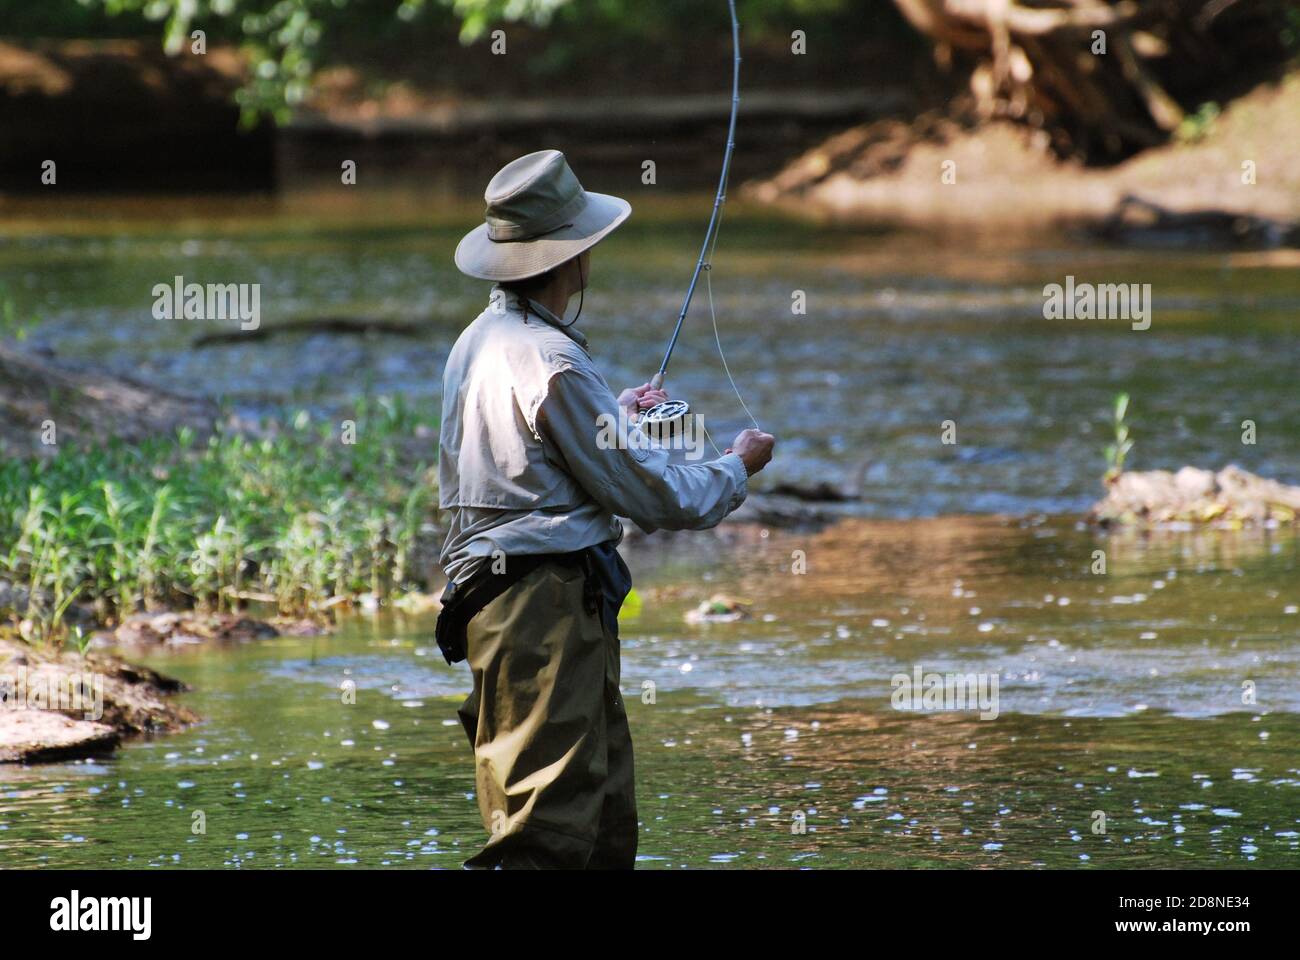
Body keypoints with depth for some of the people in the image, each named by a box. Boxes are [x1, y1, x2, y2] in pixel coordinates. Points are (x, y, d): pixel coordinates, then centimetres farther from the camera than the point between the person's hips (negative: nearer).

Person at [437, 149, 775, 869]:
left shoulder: (479, 340, 13)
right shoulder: (550, 363, -17)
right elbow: (651, 496, -13)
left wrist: (615, 413, 41)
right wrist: (736, 467, 5)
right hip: (547, 607, -10)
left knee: (604, 824, 12)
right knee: (548, 822, -13)